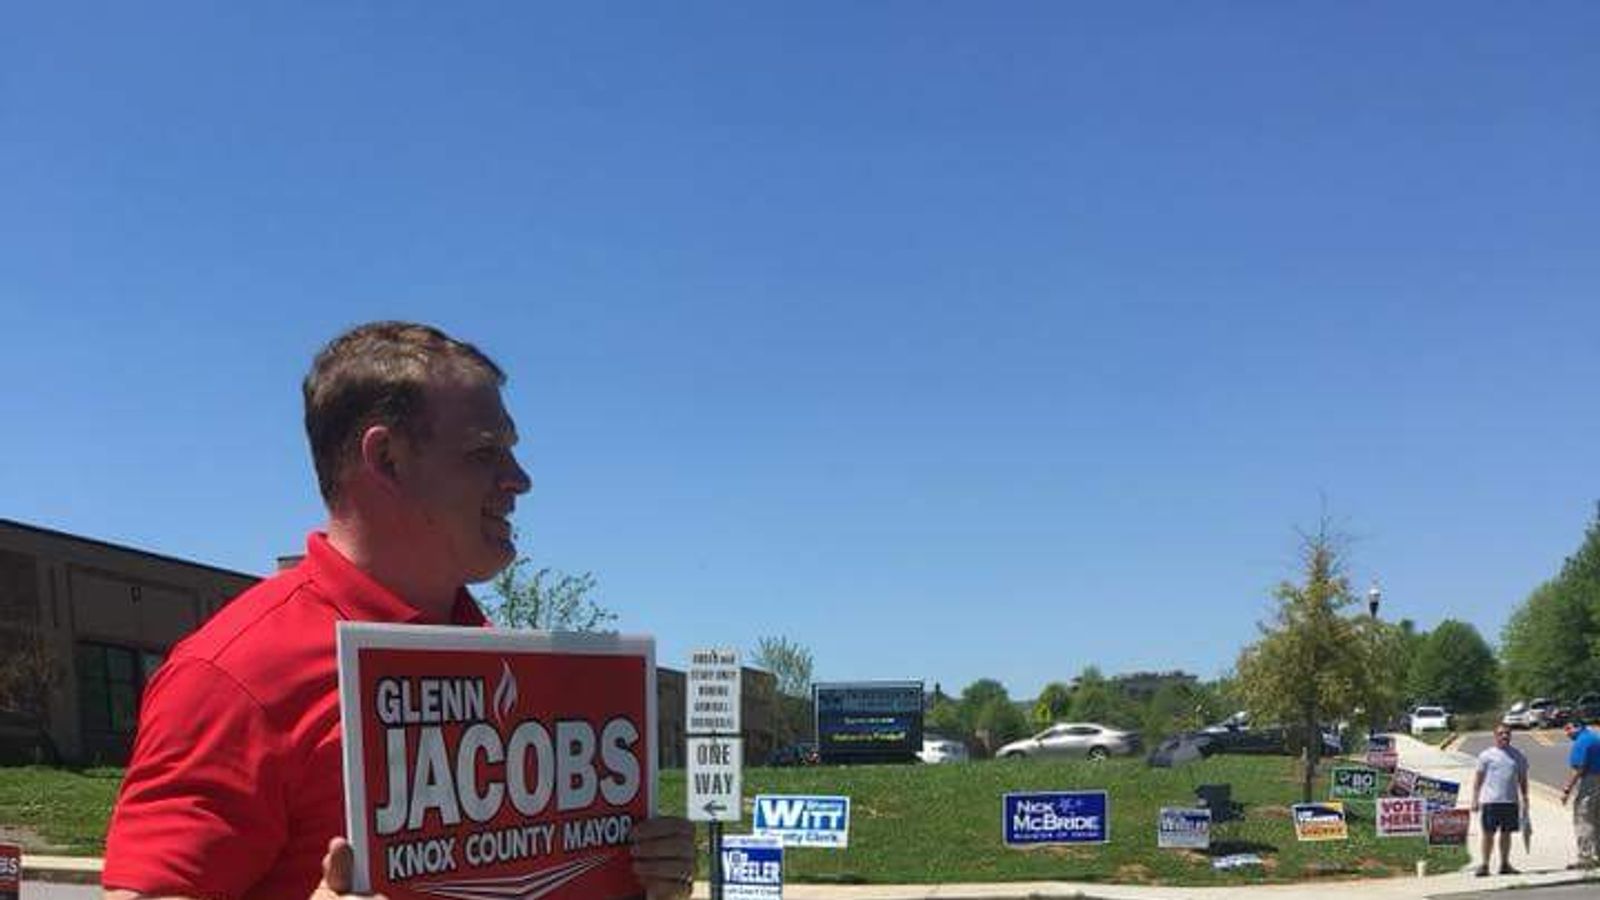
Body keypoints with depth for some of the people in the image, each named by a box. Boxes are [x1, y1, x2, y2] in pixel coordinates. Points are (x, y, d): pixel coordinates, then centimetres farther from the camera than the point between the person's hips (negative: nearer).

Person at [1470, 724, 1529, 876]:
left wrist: (1524, 798, 11)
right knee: (1488, 833, -2)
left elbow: (1522, 779, 17)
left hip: (1511, 801, 3)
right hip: (1490, 801, -3)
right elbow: (1478, 778, 4)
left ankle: (1505, 864, 18)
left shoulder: (1518, 756, 12)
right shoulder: (1486, 755, 2)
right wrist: (1475, 799, -2)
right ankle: (1485, 864, 2)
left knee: (1506, 833, 9)